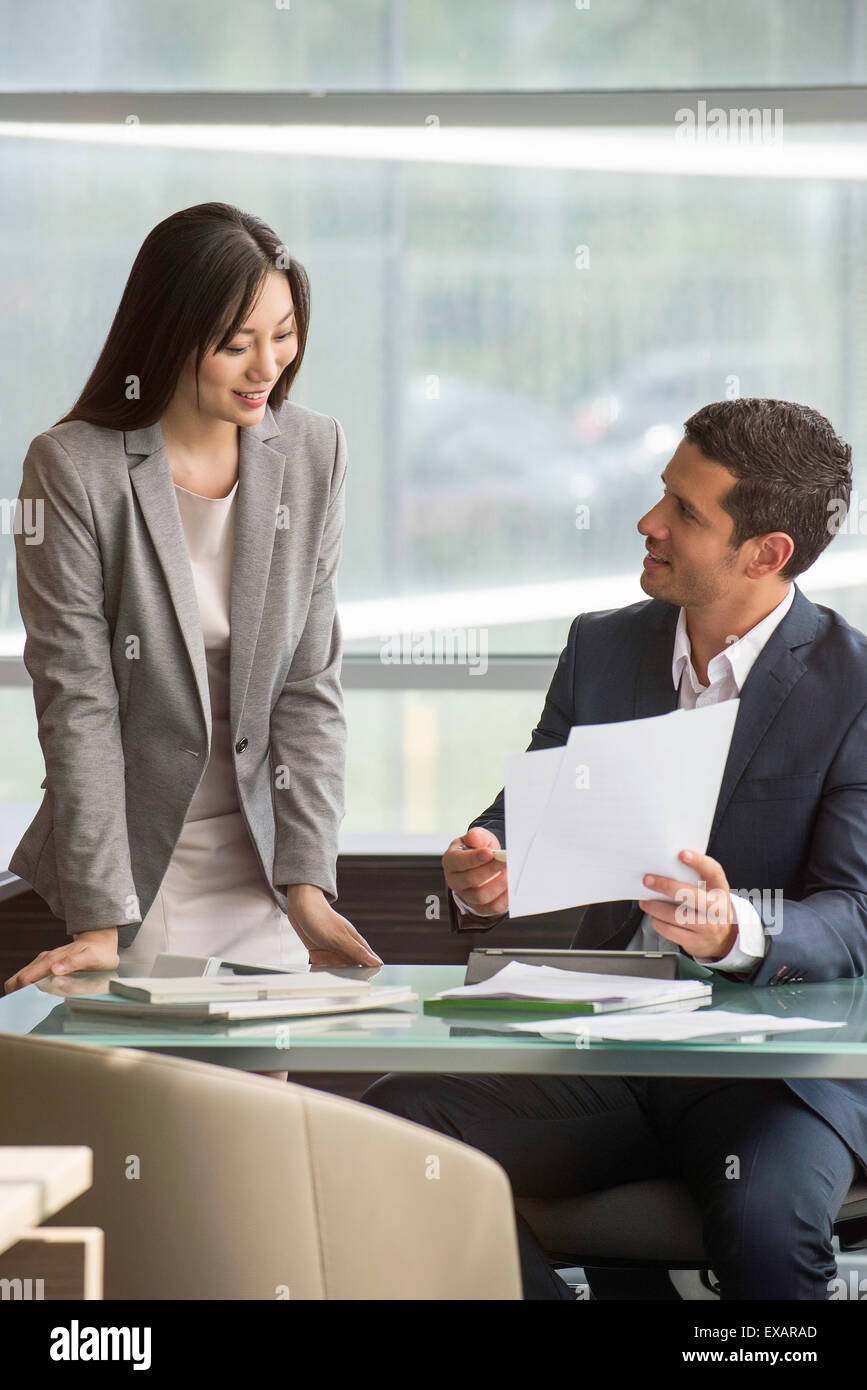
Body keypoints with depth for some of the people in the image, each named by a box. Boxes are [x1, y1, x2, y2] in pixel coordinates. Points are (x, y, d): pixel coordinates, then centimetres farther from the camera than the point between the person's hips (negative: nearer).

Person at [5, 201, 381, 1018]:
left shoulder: (313, 454, 3)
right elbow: (77, 704, -13)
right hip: (132, 869, -3)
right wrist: (99, 922, -19)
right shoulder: (74, 468, -10)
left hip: (258, 888, 4)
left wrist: (307, 884, -7)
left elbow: (310, 687, 3)